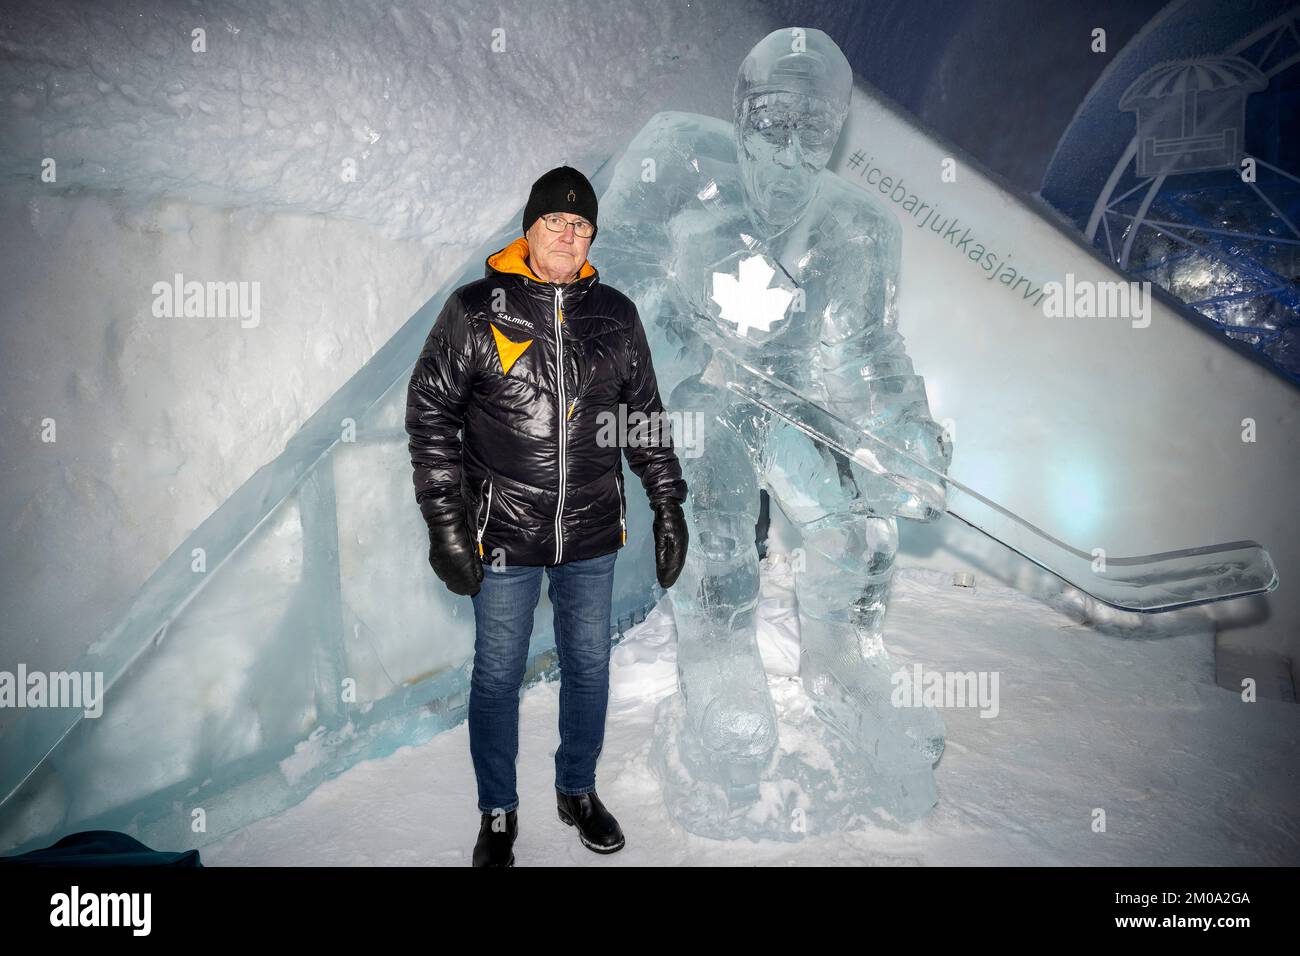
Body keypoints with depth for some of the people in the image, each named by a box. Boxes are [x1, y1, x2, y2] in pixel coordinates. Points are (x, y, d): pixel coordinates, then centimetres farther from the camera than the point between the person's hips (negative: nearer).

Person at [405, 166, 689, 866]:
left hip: (592, 535, 3)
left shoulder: (615, 314, 4)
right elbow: (430, 416, -4)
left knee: (589, 667, 15)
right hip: (503, 535, -3)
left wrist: (668, 507, 8)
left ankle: (578, 791, 38)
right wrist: (446, 524, -9)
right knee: (498, 675, 9)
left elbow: (646, 415, 12)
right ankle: (498, 814, 30)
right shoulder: (475, 309, -5)